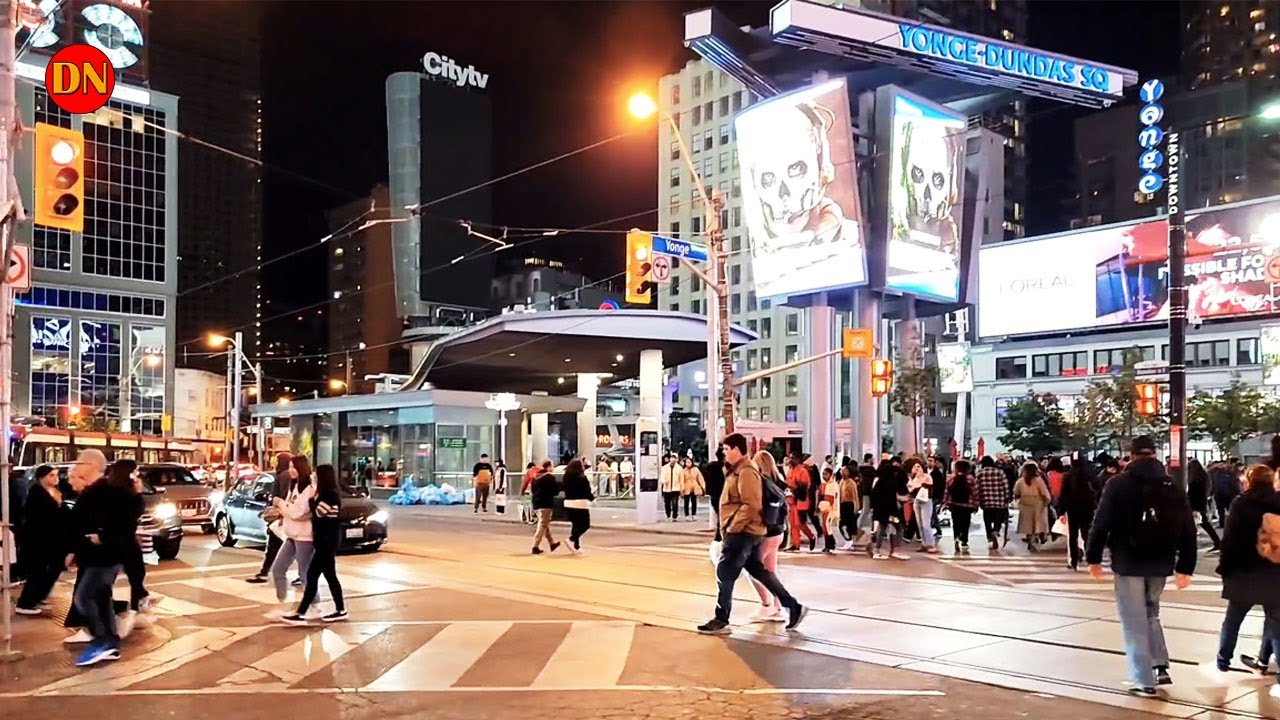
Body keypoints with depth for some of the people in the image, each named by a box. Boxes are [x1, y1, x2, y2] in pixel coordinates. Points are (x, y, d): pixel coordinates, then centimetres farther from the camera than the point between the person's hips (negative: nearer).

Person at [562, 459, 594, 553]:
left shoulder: (566, 477, 6)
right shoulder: (582, 478, -11)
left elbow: (566, 489, 10)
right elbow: (587, 491, -10)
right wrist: (592, 497, 7)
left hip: (568, 503, 7)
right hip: (580, 503, -7)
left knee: (575, 524, 15)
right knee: (585, 525, 2)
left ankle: (577, 546, 14)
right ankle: (571, 539, -16)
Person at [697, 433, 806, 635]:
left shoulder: (746, 472, -17)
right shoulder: (738, 470, 15)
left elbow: (751, 506, -23)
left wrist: (732, 528, -19)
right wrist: (730, 527, 17)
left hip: (742, 533, -10)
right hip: (746, 532, 10)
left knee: (724, 574, -5)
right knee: (759, 571, 14)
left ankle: (721, 621, 3)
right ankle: (793, 607, 19)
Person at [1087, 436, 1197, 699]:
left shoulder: (1118, 484, -7)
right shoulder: (1173, 487, 5)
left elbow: (1101, 523, -10)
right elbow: (1188, 531, 5)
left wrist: (1093, 557, -1)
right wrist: (1185, 567, 10)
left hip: (1128, 563, -4)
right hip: (1160, 564, 4)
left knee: (1135, 622, 3)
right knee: (1150, 614, 24)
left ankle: (1144, 681, 3)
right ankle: (1161, 667, 15)